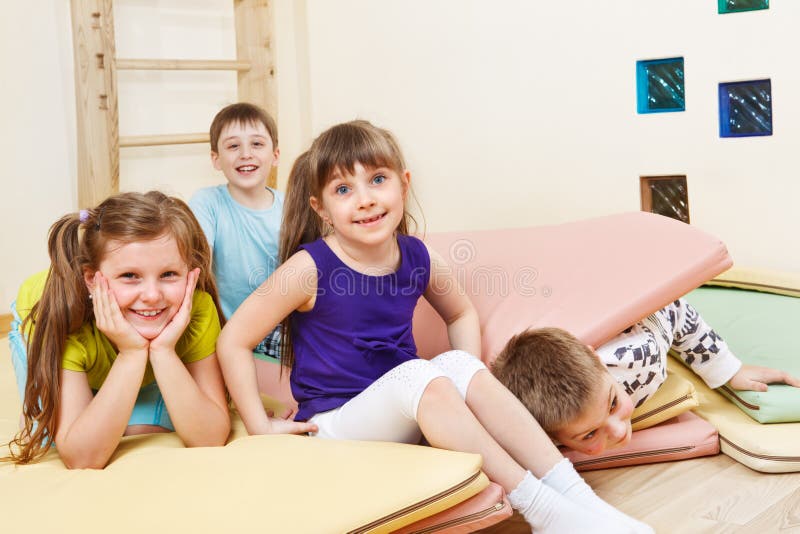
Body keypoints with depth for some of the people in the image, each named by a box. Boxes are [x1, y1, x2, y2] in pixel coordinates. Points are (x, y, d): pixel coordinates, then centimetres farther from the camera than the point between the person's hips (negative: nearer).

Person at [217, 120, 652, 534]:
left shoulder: (419, 259, -2)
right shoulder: (310, 267, -15)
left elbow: (462, 314, 19)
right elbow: (234, 341, -9)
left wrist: (470, 385, 4)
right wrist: (262, 428, -11)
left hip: (406, 420, 5)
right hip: (335, 423, -5)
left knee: (459, 364, -23)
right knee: (418, 374, -31)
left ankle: (573, 494, -25)